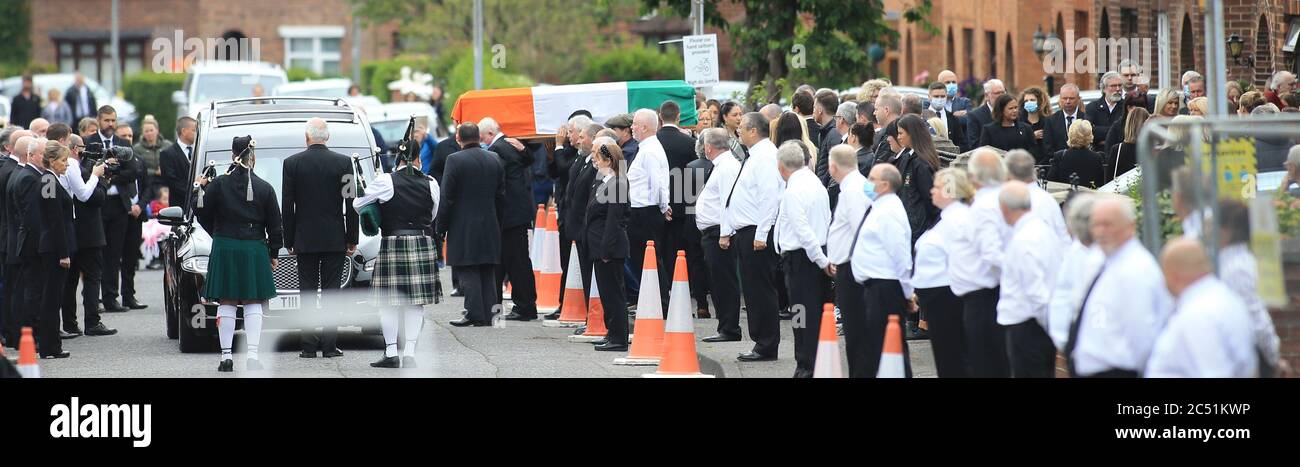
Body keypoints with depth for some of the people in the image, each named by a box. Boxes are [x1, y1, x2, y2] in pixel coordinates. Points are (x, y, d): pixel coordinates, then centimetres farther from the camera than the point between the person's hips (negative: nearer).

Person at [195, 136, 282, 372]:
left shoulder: (218, 185, -5)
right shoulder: (264, 188, -1)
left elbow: (203, 214, -1)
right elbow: (275, 226, 4)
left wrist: (202, 189, 16)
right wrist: (274, 253, 13)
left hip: (224, 249, 0)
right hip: (255, 249, 0)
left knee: (226, 304, 5)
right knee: (253, 304, 4)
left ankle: (226, 355, 2)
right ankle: (252, 354, -6)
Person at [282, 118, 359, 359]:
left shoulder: (292, 163, -3)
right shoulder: (343, 162, -3)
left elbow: (287, 207, -1)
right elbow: (351, 204, -1)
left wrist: (289, 240, 6)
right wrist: (352, 239, 7)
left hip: (305, 239, 0)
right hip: (335, 238, 0)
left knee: (307, 292, 4)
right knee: (331, 292, 3)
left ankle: (309, 345, 1)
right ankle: (329, 345, 0)